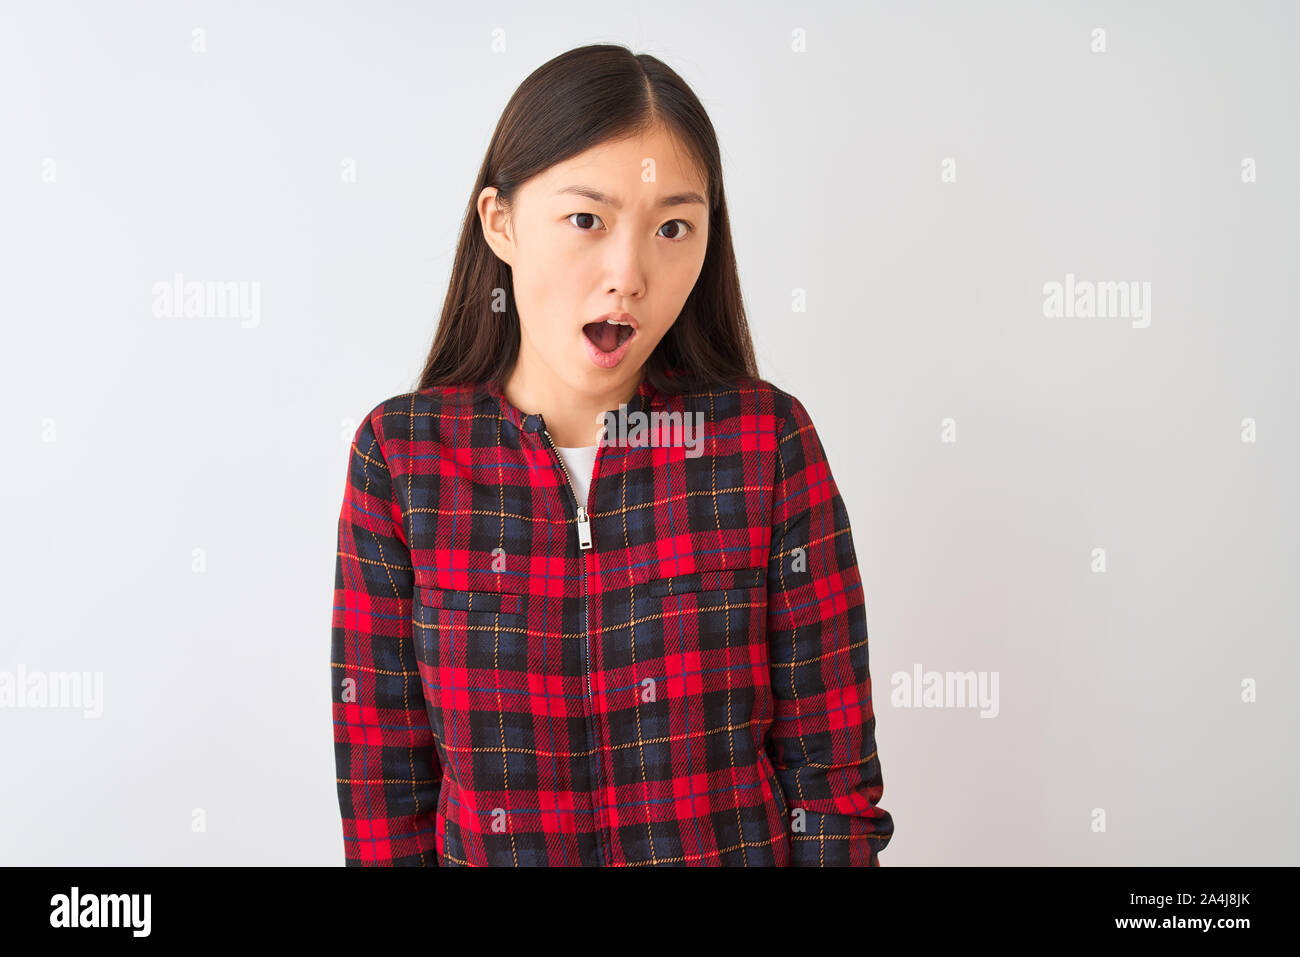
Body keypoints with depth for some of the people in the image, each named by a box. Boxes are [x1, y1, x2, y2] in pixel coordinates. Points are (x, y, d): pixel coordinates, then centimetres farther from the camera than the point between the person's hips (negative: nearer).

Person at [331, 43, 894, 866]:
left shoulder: (769, 439, -14)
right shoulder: (401, 453, -12)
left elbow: (831, 769, -10)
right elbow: (382, 775, -8)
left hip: (739, 845, 0)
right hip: (482, 849, 1)